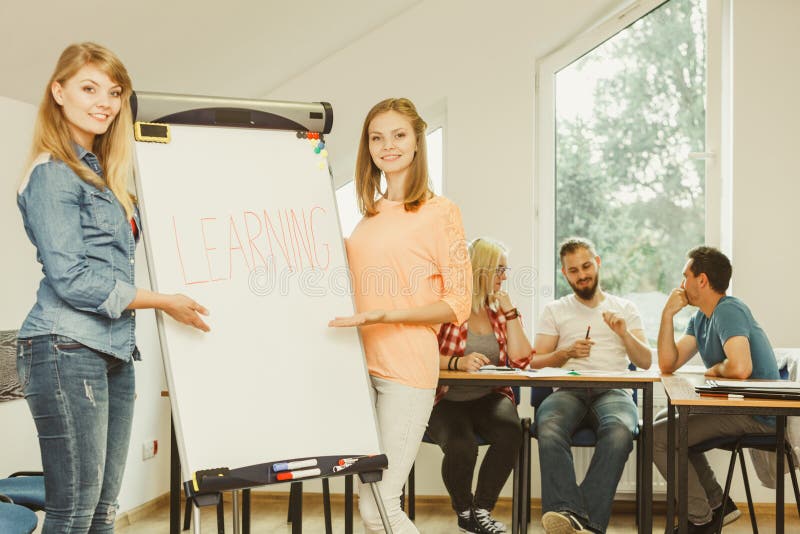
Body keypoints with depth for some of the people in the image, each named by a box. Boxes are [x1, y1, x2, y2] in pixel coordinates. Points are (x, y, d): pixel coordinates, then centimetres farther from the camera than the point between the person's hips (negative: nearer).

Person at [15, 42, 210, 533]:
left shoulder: (102, 175, 19)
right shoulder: (53, 174, -7)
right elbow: (70, 279, -14)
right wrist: (164, 302, -8)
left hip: (113, 354, 9)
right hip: (68, 350, -9)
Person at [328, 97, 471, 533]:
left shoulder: (439, 212, -5)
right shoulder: (369, 215, 15)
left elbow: (458, 304, -8)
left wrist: (384, 315, -17)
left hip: (407, 366, -7)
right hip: (362, 363, 7)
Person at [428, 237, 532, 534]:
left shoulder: (501, 308, 12)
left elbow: (521, 359, -1)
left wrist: (510, 311, -3)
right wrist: (457, 362, -27)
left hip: (490, 398, 4)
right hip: (448, 399, -3)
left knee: (510, 433, -31)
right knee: (461, 446, -34)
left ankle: (481, 509, -10)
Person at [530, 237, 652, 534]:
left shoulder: (625, 309, 23)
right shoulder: (555, 311, 22)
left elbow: (645, 362, 13)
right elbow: (535, 363, 14)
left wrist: (623, 333, -4)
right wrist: (565, 353, -5)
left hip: (613, 392, 0)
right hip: (568, 391, 1)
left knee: (619, 431, -38)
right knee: (549, 428, -37)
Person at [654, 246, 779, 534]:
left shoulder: (728, 311, -18)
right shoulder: (700, 318, 13)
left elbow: (740, 368, -34)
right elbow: (668, 364, 6)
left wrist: (714, 370, -12)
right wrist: (668, 314, -1)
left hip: (756, 413, -11)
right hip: (735, 405, 11)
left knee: (658, 437, -14)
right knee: (666, 420, 26)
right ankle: (716, 504, 22)